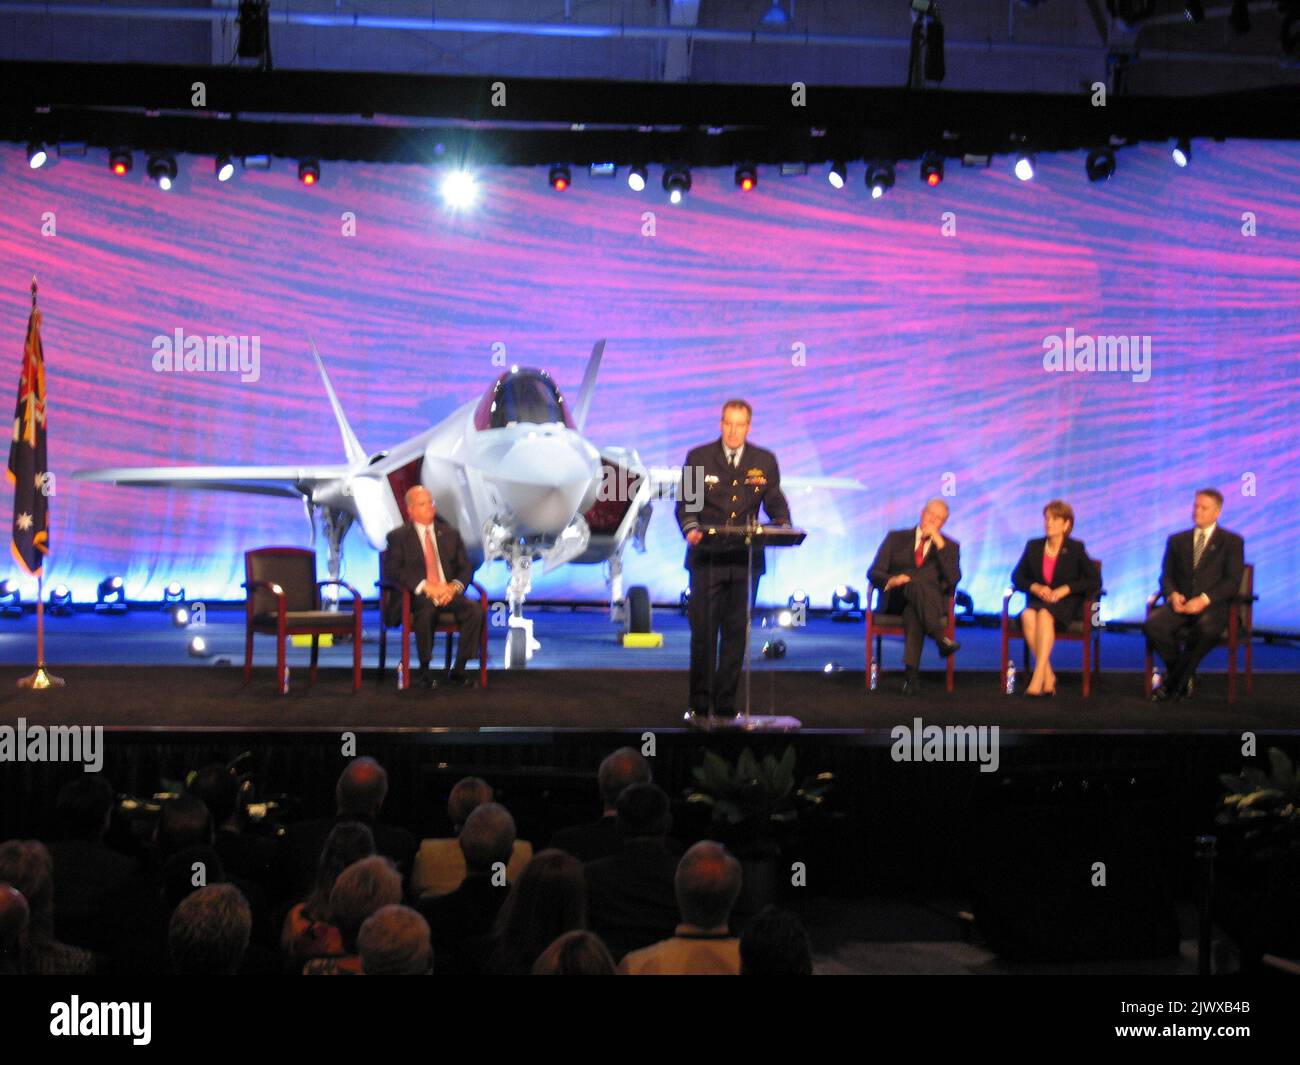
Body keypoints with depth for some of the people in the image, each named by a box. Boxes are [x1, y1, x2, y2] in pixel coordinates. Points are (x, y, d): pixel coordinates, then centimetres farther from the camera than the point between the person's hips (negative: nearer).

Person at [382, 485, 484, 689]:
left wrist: (454, 587, -9)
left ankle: (458, 671, -19)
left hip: (448, 593, 4)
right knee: (426, 611, -39)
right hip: (415, 596, -4)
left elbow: (466, 567, 13)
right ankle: (424, 671, -22)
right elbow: (394, 571, -6)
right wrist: (425, 586, -19)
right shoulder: (398, 537, 8)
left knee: (475, 610, -27)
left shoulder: (450, 534, 20)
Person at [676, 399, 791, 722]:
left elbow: (776, 505, 10)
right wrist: (691, 530, -18)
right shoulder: (698, 457, 3)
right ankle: (699, 704, 5)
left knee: (736, 632, 5)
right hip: (707, 558, -2)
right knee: (703, 631, -2)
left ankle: (725, 703, 12)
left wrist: (783, 528, -10)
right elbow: (685, 504, 1)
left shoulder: (765, 461, 9)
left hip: (746, 560, 2)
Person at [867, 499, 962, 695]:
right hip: (894, 601, -1)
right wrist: (891, 580, -16)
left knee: (913, 611, -39)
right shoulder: (896, 538, 18)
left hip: (932, 604, 1)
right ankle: (940, 637, -51)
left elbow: (953, 579, -3)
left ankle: (912, 672, -49)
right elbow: (874, 572, 8)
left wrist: (939, 543, -7)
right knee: (917, 582, -37)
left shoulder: (950, 546, 18)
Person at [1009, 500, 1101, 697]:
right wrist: (1035, 587, -6)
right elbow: (1017, 577, 14)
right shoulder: (1033, 546, 13)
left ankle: (1038, 678, -44)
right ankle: (1048, 677, -32)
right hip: (1038, 600, 3)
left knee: (1045, 614, -38)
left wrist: (1066, 589, -12)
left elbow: (1095, 581, -1)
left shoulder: (1076, 549, 4)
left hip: (1066, 606, -3)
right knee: (1028, 615, -35)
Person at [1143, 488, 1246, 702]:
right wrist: (1173, 594, -8)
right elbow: (1166, 576, 16)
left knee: (1207, 629, -40)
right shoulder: (1177, 540, 20)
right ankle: (1186, 677, -8)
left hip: (1213, 606, -3)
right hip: (1181, 604, 3)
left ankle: (1173, 682, -21)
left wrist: (1204, 599, -17)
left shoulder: (1232, 542, 8)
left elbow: (1232, 582, -2)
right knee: (1152, 624, -30)